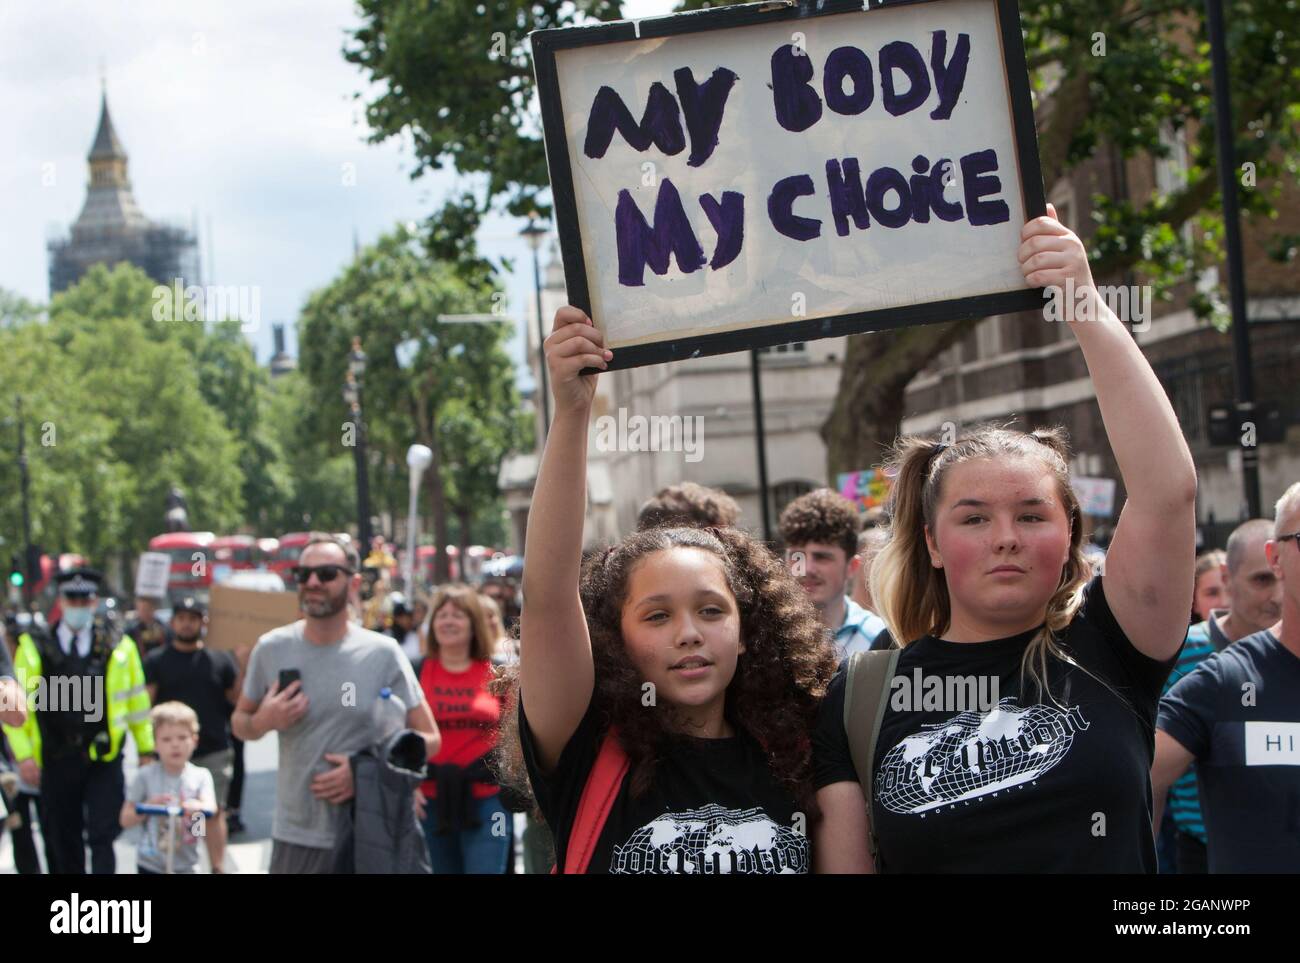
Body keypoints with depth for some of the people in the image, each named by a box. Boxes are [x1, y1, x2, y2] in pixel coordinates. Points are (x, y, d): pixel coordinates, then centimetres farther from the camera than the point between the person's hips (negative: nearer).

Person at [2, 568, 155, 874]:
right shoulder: (34, 649, 3)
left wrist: (147, 750, 10)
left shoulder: (119, 647, 6)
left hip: (103, 761, -1)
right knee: (63, 845, 9)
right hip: (56, 763, 1)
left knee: (102, 837, -8)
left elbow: (137, 700, 11)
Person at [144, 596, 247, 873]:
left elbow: (238, 699, 7)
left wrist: (243, 666, -6)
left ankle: (218, 868, 5)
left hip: (214, 751, 0)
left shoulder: (220, 660, 7)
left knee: (214, 811, -1)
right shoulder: (156, 661, 5)